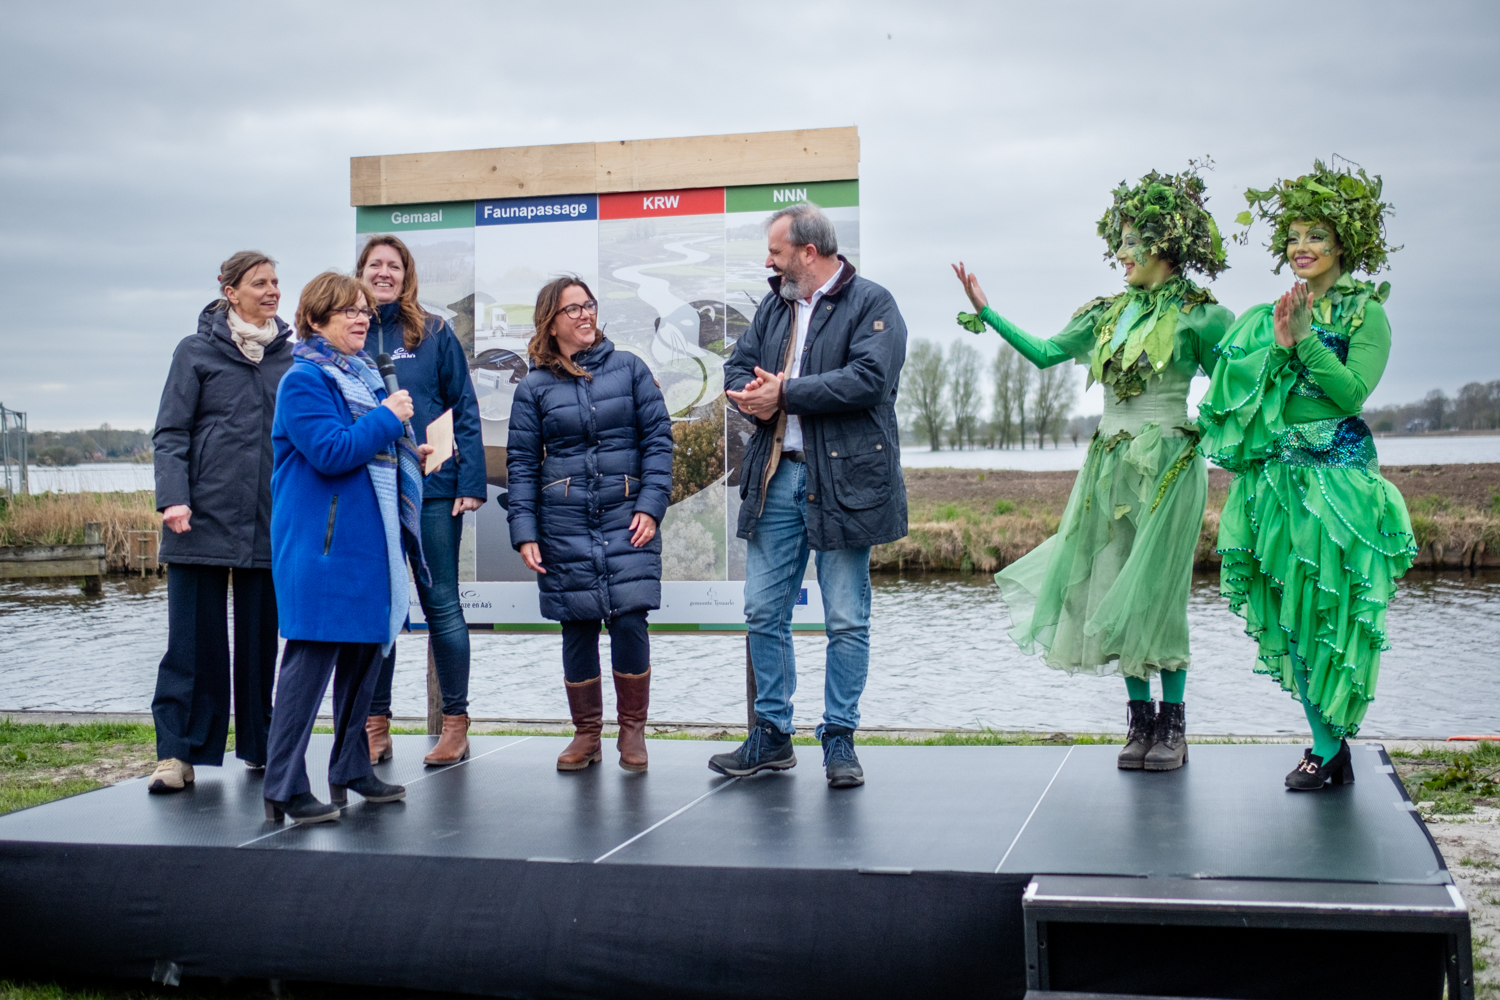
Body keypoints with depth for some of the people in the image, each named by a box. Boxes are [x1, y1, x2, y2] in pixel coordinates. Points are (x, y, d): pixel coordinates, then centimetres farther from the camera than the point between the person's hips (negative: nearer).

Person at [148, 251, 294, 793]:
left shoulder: (291, 357, 11)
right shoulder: (197, 352, 3)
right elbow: (170, 433, -1)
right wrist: (172, 498, -14)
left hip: (271, 522, 3)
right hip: (205, 519, -3)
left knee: (261, 635, 9)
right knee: (195, 637, -1)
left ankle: (260, 746, 19)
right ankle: (177, 752, 3)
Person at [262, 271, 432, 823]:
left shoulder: (365, 374, 18)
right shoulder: (304, 380, -9)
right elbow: (330, 452, -22)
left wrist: (408, 456, 12)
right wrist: (388, 418, -14)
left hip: (369, 539, 9)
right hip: (323, 544, -9)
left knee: (365, 652, 13)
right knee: (312, 657, -9)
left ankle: (351, 770, 24)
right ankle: (285, 788, -5)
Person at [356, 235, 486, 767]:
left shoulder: (434, 334, 2)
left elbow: (464, 410, 0)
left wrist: (470, 483, -8)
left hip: (431, 488, -2)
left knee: (441, 604, 2)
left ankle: (455, 723, 10)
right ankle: (375, 726, 16)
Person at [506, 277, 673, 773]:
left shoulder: (629, 368, 6)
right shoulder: (534, 387, 6)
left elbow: (658, 438, 3)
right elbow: (521, 463, 6)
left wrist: (651, 505, -7)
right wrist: (524, 533, -2)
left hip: (627, 518, -1)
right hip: (564, 525, 1)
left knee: (629, 621, -9)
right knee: (578, 629, 4)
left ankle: (632, 729, 8)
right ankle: (586, 733, 19)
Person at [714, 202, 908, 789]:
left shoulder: (872, 304, -4)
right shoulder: (774, 306, 18)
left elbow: (869, 379, -17)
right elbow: (738, 368, 15)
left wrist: (784, 394, -16)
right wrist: (754, 397, -9)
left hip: (844, 480, -6)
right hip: (775, 477, 6)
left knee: (847, 620, 2)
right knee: (763, 613, 7)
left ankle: (840, 740, 12)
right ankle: (771, 736, 18)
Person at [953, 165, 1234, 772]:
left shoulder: (1199, 317, -5)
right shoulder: (1110, 312, 12)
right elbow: (1045, 353, 13)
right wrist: (986, 312, 11)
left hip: (1167, 466, -6)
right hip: (1109, 465, 6)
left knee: (1153, 591, -5)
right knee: (1112, 590, 5)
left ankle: (1172, 725, 6)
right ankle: (1141, 720, 14)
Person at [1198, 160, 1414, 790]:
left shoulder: (1366, 312, -1)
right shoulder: (1270, 315, 13)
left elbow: (1354, 391, -13)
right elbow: (1237, 388, 3)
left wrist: (1305, 338, -17)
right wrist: (1279, 342, -10)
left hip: (1337, 476, -5)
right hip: (1276, 476, 5)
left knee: (1329, 612, -3)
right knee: (1291, 615, 6)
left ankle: (1328, 749, 6)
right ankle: (1331, 745, 16)